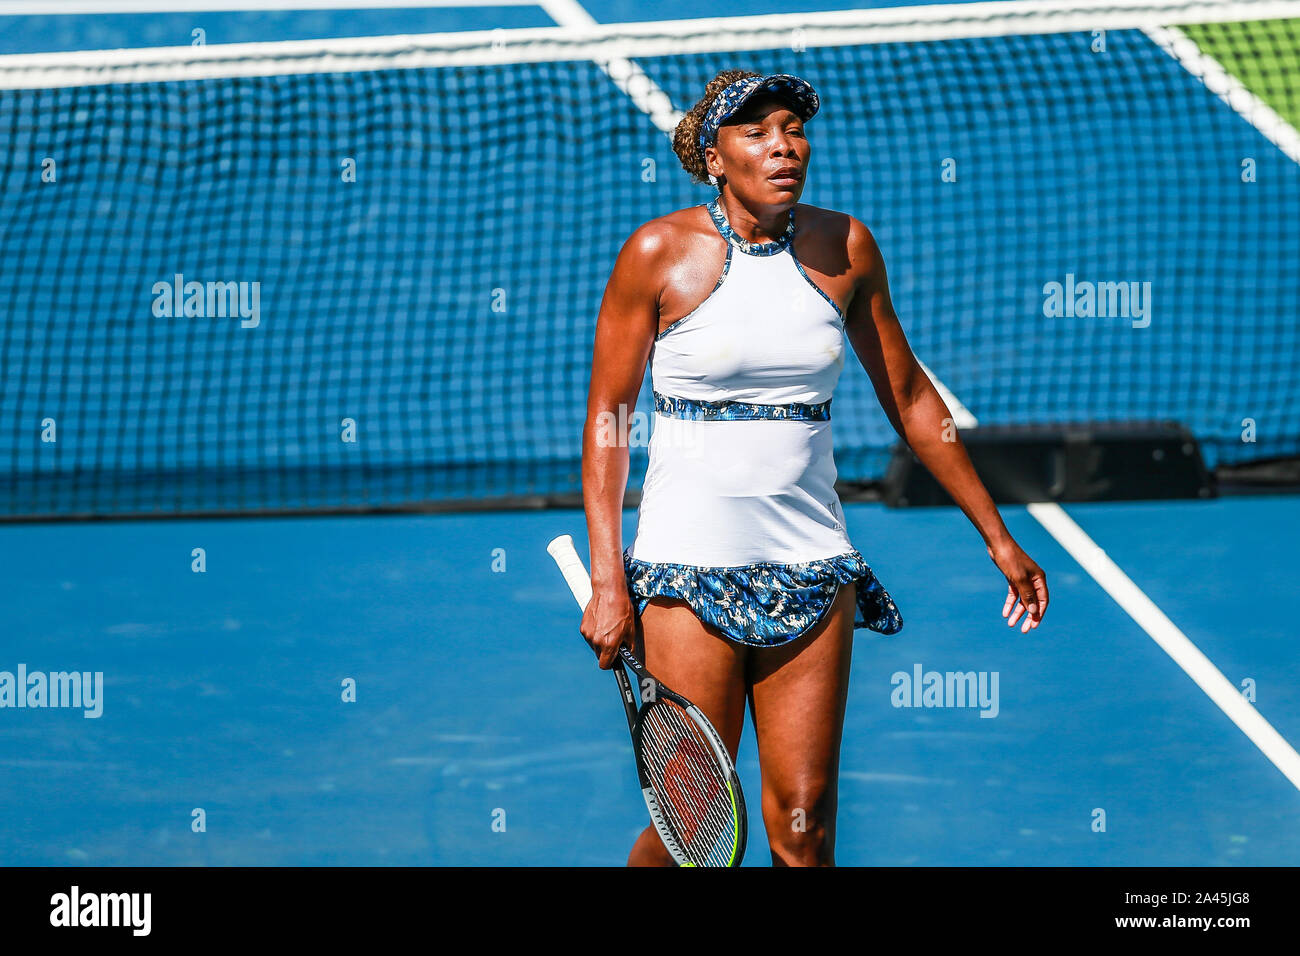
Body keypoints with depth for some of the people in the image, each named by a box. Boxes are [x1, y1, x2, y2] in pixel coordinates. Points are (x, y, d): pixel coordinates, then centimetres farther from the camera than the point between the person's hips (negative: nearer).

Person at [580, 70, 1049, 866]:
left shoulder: (846, 247, 4)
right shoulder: (660, 253, -6)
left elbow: (908, 397, 14)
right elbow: (605, 416, -2)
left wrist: (996, 536, 15)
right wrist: (607, 581, -10)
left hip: (811, 558, 3)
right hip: (690, 556, -3)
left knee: (804, 828, 0)